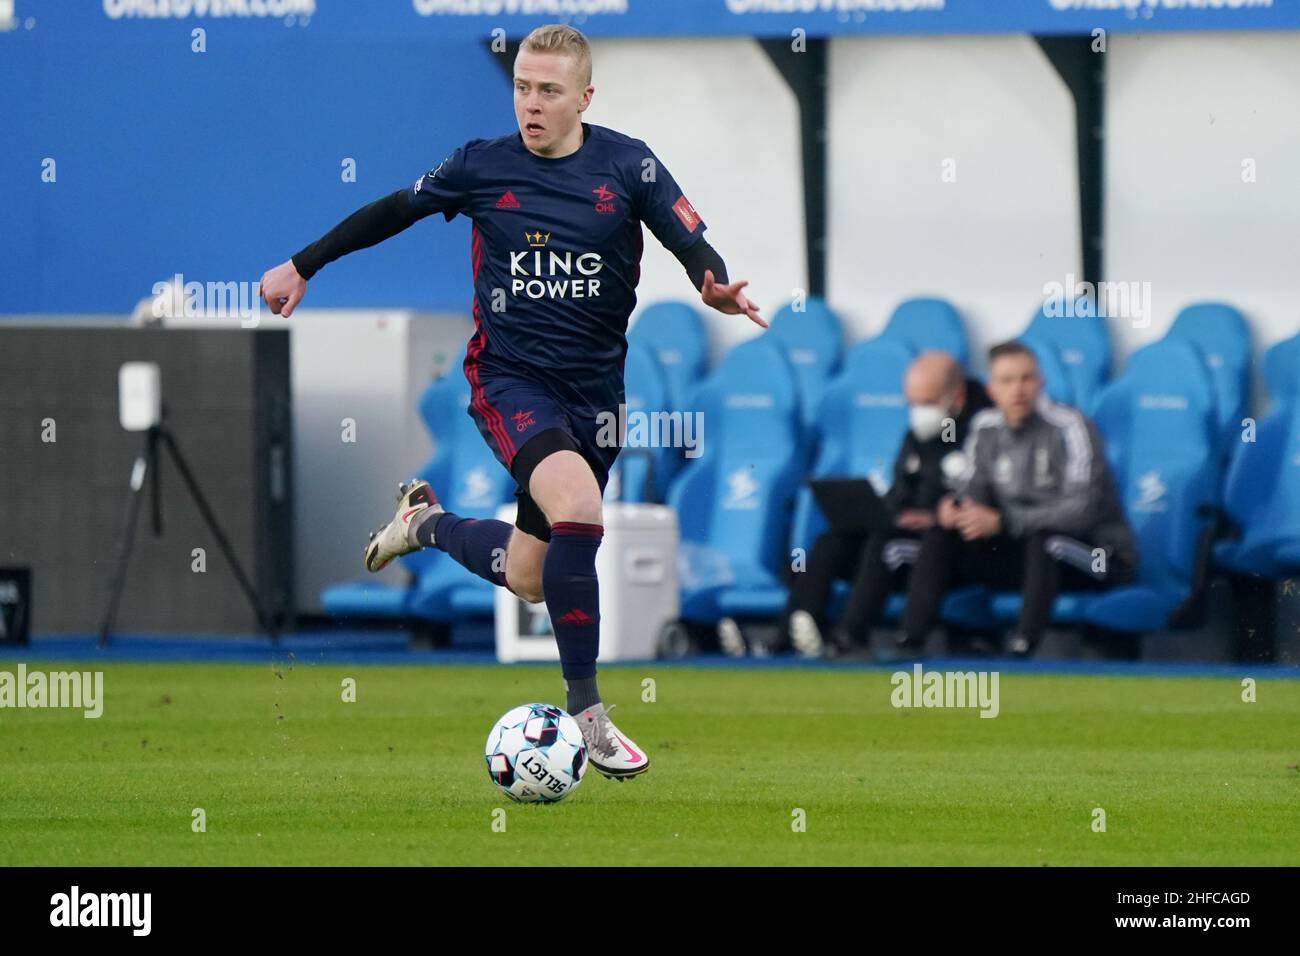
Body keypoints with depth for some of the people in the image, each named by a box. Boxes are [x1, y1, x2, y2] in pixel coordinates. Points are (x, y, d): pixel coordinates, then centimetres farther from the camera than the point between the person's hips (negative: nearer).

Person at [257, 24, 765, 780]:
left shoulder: (628, 165, -3)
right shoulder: (484, 167, -4)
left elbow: (691, 242, -8)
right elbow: (393, 213, 10)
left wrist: (716, 286, -31)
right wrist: (303, 266, 15)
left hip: (595, 387, 3)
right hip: (511, 378, -3)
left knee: (528, 576, 10)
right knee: (580, 511, -30)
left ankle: (427, 524, 43)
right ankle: (586, 713, -20)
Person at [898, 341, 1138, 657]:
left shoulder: (1069, 427, -17)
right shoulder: (985, 427, 3)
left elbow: (1081, 510, -25)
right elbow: (971, 492, 3)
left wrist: (1001, 521, -30)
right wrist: (954, 508, -23)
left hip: (1102, 555, -6)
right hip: (1025, 552, 6)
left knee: (1044, 537, -38)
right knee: (940, 536, -8)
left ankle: (1022, 648, -42)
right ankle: (910, 642, -16)